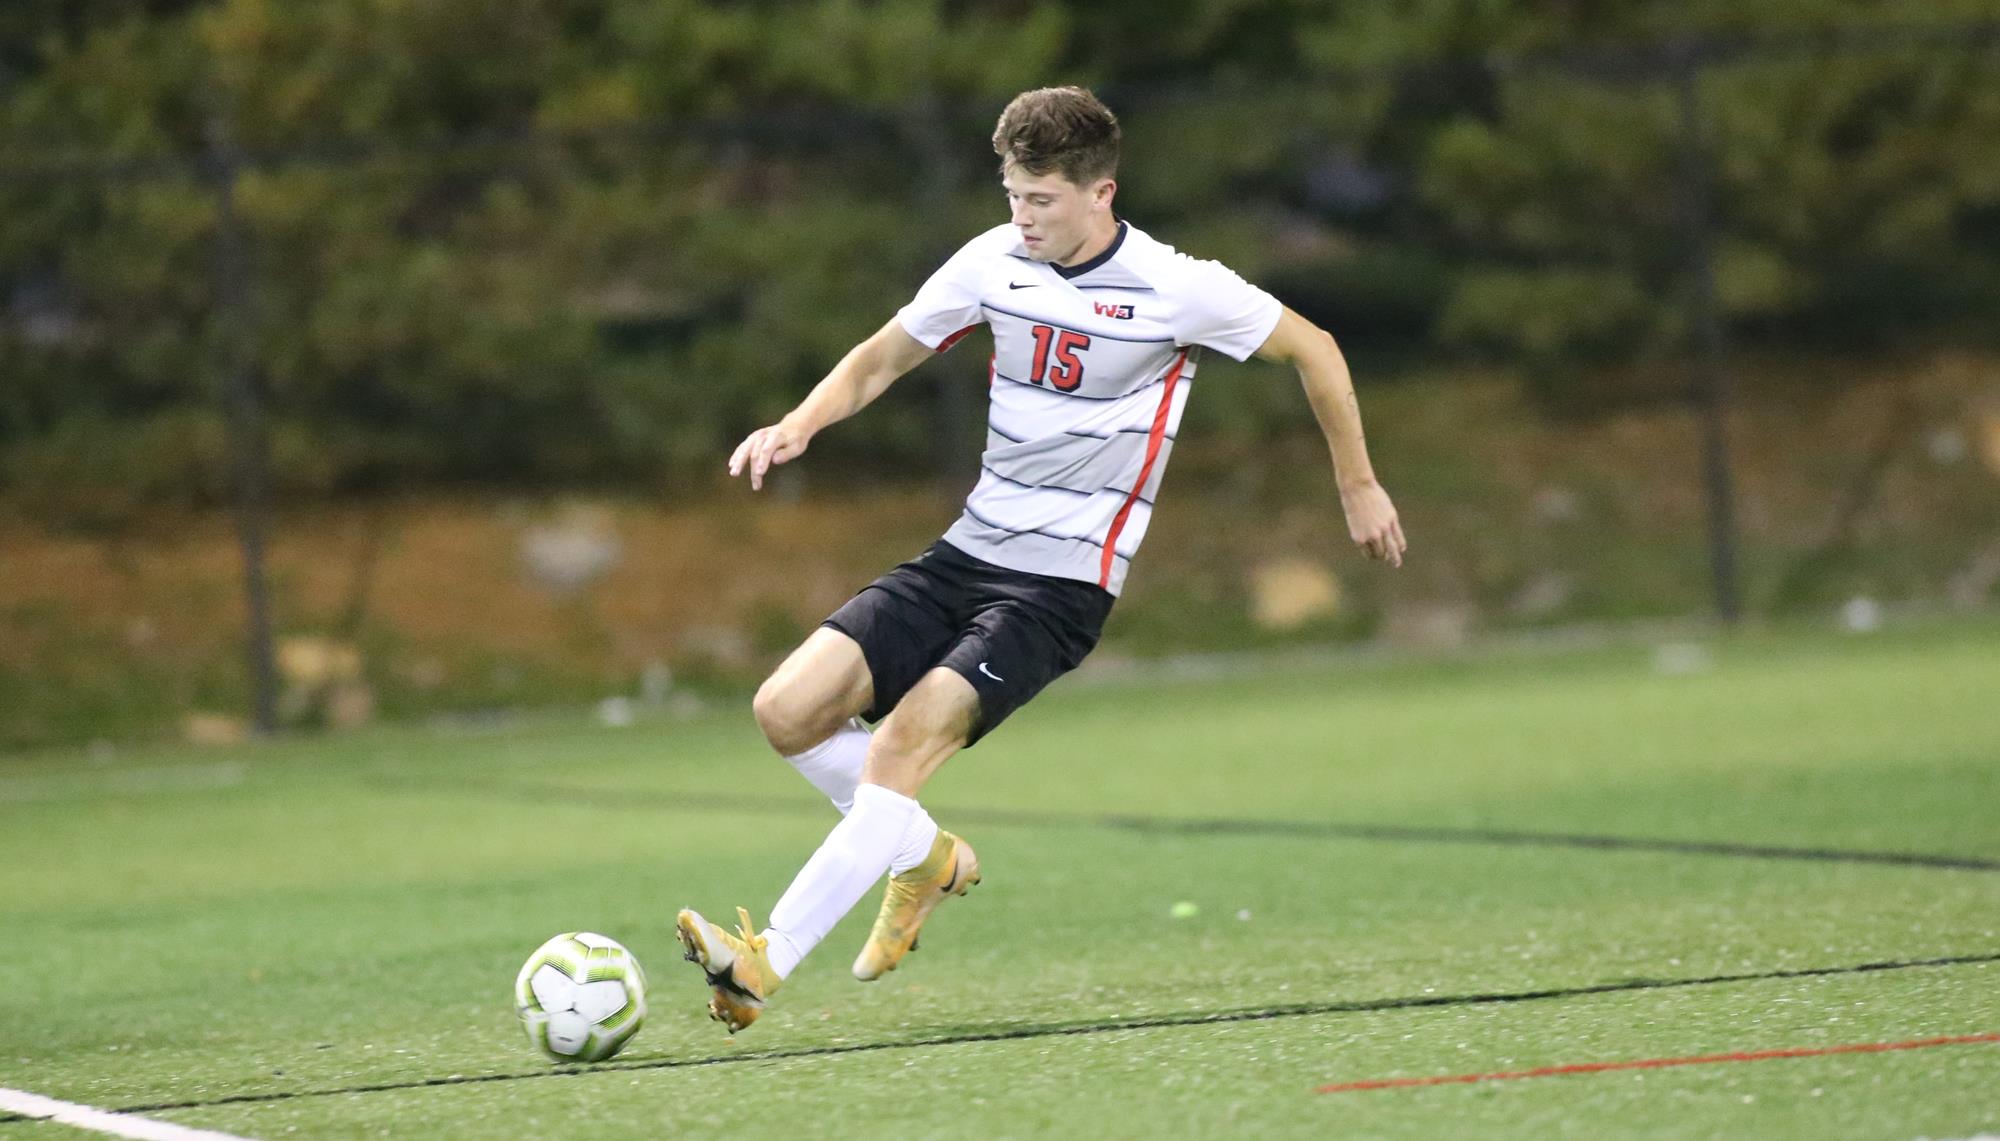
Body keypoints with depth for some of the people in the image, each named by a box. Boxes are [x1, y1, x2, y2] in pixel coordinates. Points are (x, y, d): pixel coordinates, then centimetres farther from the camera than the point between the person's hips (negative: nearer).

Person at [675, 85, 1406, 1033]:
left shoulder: (1176, 289, -11)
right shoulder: (995, 261, 2)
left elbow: (1313, 349, 5)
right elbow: (882, 358, 14)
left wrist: (1357, 486, 11)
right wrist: (801, 424, -5)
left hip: (1063, 583, -6)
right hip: (968, 553, 6)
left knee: (902, 743, -24)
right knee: (788, 713, -9)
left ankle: (765, 964, -27)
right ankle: (928, 858, 16)